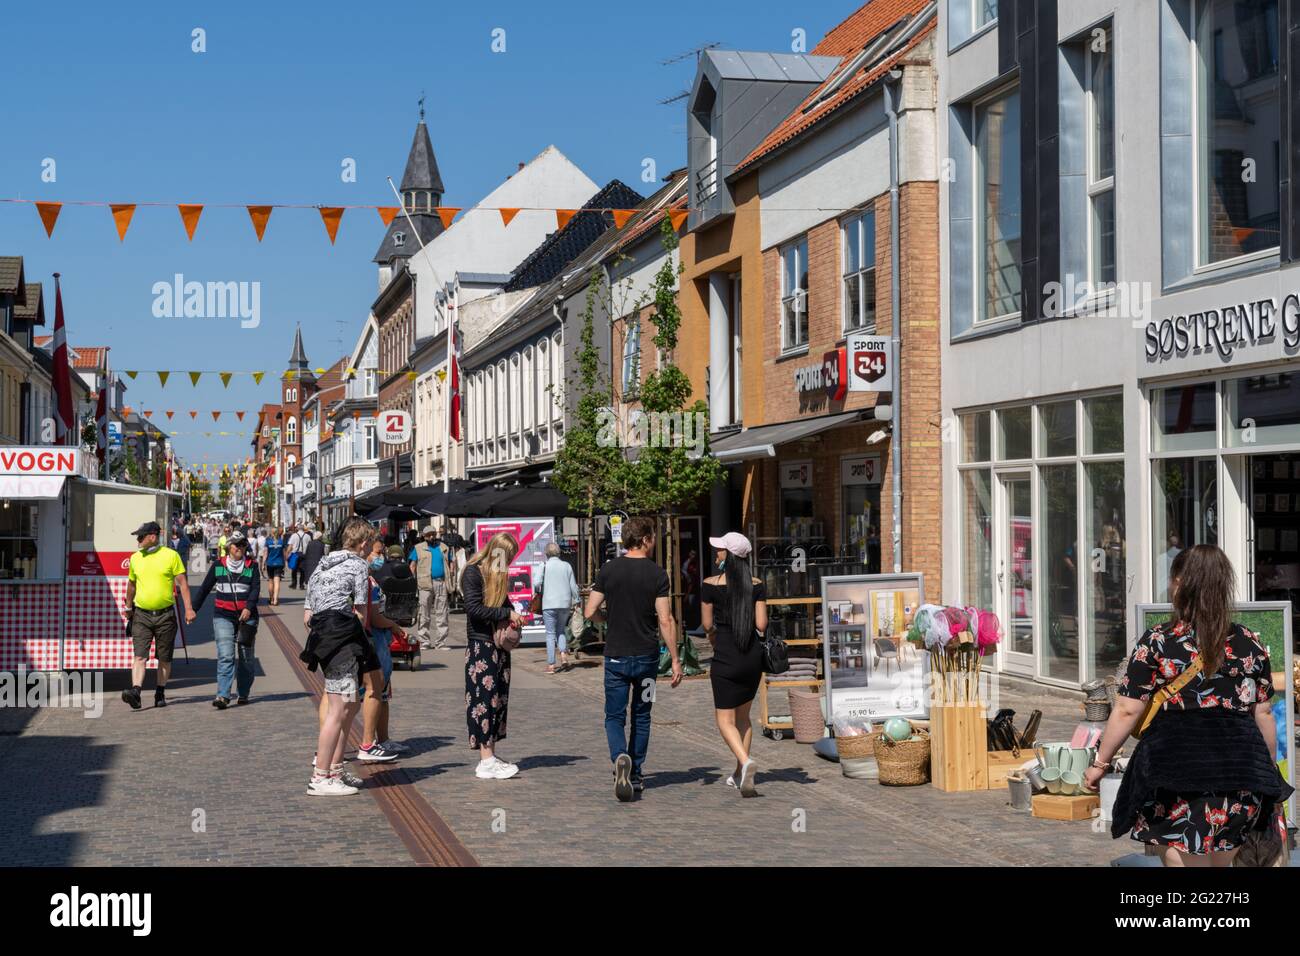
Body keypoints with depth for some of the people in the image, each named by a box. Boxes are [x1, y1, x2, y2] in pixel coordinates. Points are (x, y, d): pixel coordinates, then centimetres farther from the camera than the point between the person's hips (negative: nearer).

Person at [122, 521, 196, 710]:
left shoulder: (171, 555, -5)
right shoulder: (135, 558, 6)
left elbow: (182, 582, -4)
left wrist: (188, 608, -11)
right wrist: (128, 608, 27)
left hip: (165, 615, -2)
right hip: (141, 615, 2)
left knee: (164, 658, 8)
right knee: (140, 656, -11)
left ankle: (160, 693, 19)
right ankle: (135, 691, -22)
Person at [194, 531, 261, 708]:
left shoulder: (251, 566, 6)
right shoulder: (218, 566, 7)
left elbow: (256, 589, -6)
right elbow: (205, 588, 14)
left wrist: (248, 608, -22)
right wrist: (193, 609, 15)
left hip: (246, 616, 1)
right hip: (223, 615, -1)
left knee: (245, 657, 7)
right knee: (225, 656, -12)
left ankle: (243, 693, 22)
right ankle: (223, 696, -18)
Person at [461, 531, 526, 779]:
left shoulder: (499, 574, 15)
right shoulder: (474, 572, -10)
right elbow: (474, 608, -19)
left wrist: (513, 617, 7)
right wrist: (507, 614, -17)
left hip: (499, 644, 9)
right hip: (480, 645, -9)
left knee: (499, 699, 9)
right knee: (484, 699, -8)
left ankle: (490, 756, 14)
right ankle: (486, 761, -8)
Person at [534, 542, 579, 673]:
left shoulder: (545, 566, -3)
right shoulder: (566, 565, 6)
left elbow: (537, 583, -12)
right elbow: (573, 586, 5)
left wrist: (538, 589, 10)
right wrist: (576, 600, 15)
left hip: (549, 604, -3)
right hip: (565, 604, 3)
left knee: (551, 633, 2)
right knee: (561, 630, 20)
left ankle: (551, 665, -1)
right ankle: (563, 655, -1)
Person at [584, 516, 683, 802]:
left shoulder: (608, 570, -3)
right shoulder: (657, 574, -7)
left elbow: (589, 613, -3)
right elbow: (665, 621, -10)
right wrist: (675, 660, -4)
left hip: (616, 657, 0)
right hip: (647, 656, 0)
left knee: (614, 717, 6)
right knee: (641, 716, 16)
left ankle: (621, 758, -22)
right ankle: (635, 774, 20)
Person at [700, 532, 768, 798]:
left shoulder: (711, 584, -8)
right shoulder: (756, 585, -1)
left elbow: (707, 625, -3)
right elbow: (761, 625, -4)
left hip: (725, 658, -4)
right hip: (753, 656, 4)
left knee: (725, 719, 2)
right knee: (743, 715, 18)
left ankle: (745, 761, -22)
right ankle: (740, 774, 21)